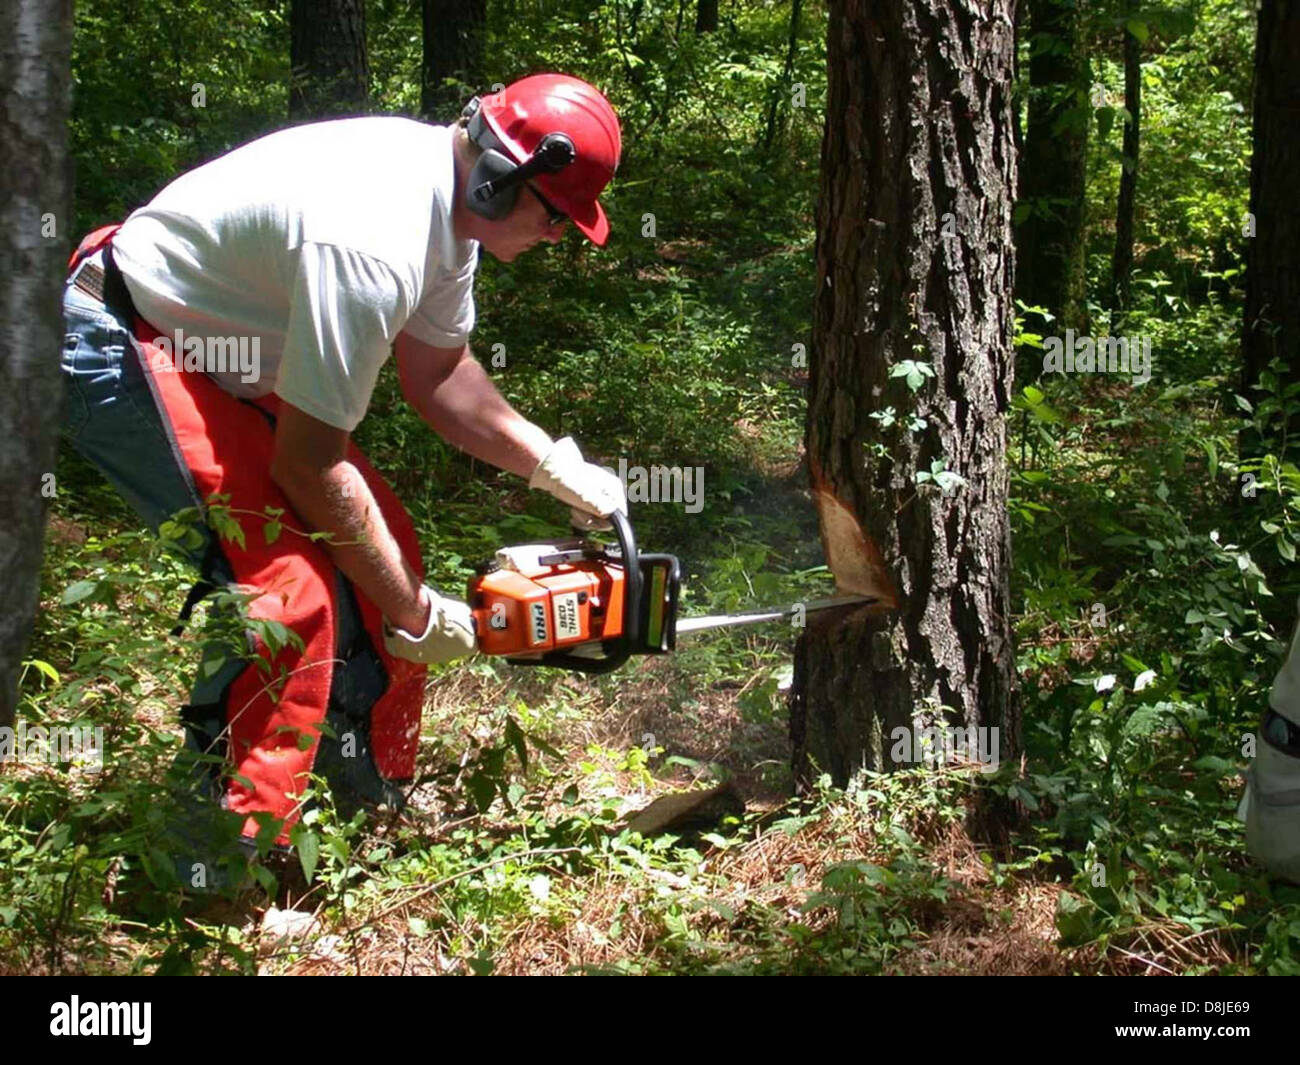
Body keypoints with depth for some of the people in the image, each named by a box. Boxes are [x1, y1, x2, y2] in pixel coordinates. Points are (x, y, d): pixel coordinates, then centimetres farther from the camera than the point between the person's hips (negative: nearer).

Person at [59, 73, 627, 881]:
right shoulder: (371, 246, -32)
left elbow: (436, 373, 12)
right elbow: (308, 465, -27)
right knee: (289, 588, -19)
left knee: (380, 543, 7)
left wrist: (558, 468, 5)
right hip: (121, 352, -10)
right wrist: (413, 613, -17)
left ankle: (377, 799, 19)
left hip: (221, 352, 10)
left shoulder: (450, 199, -2)